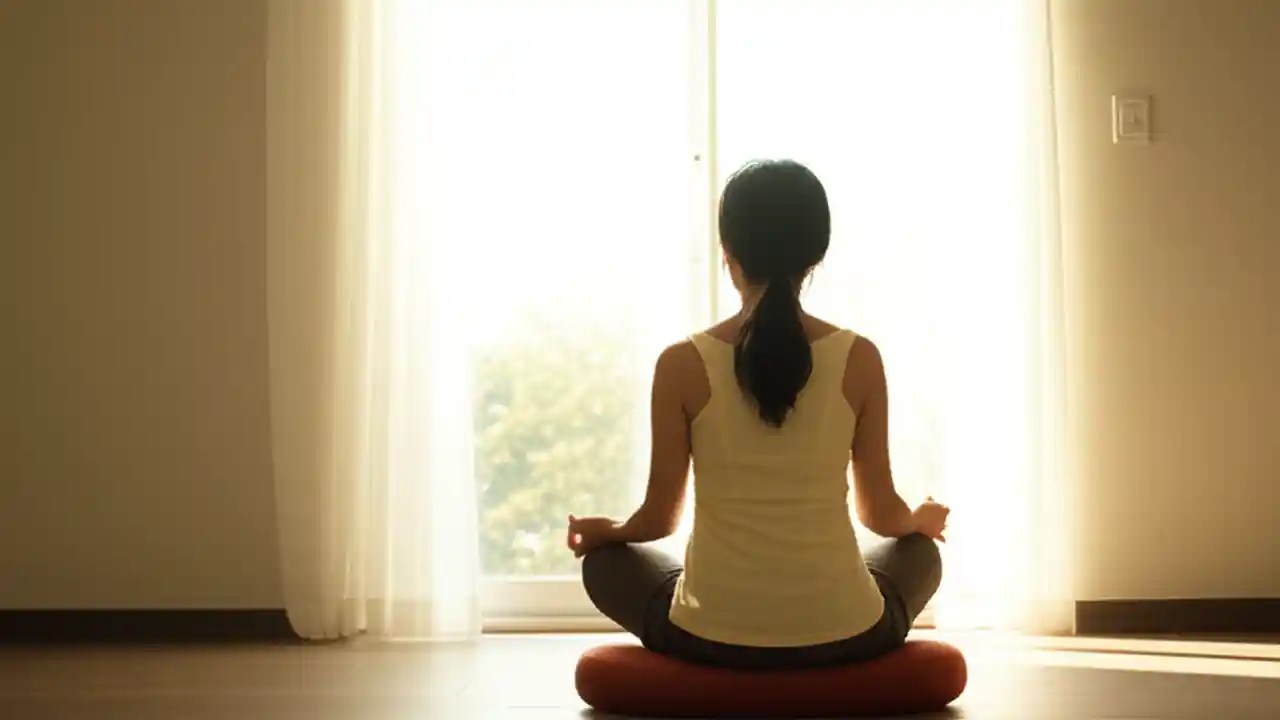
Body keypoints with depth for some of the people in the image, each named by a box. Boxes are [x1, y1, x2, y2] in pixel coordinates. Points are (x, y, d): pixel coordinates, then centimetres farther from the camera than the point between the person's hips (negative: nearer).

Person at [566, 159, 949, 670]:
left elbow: (659, 518, -1)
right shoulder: (859, 359, -7)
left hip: (713, 638, -1)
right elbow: (881, 513, 2)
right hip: (843, 635, 2)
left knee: (605, 561, 29)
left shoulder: (683, 365, -9)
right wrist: (921, 520, 27)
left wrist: (602, 530, 22)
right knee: (918, 550, 34)